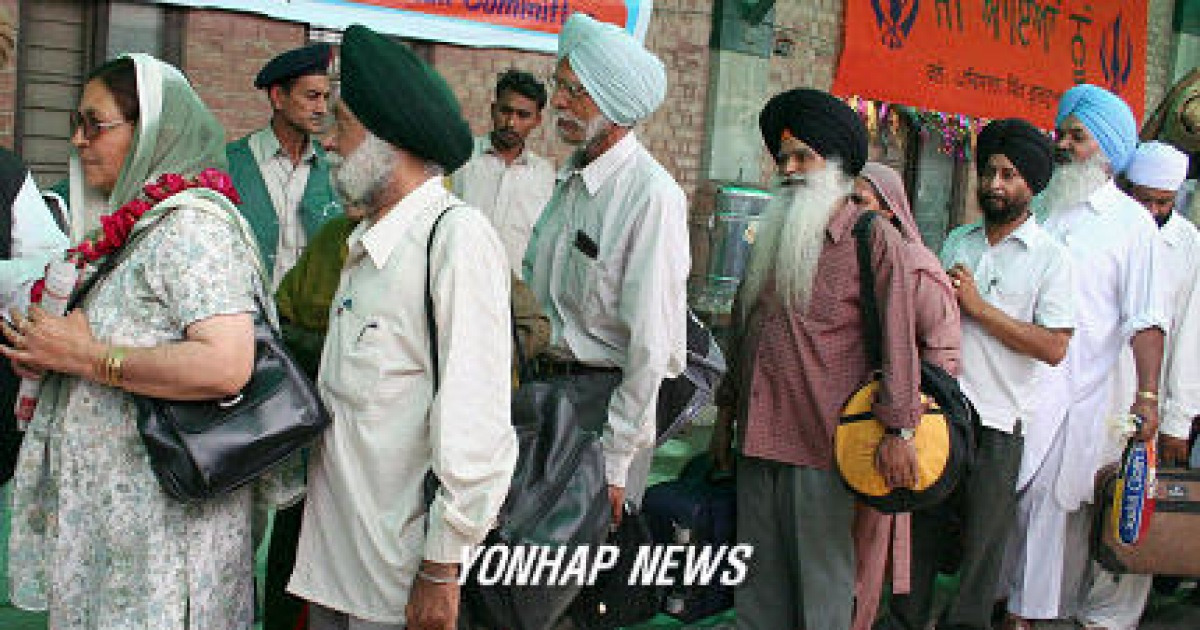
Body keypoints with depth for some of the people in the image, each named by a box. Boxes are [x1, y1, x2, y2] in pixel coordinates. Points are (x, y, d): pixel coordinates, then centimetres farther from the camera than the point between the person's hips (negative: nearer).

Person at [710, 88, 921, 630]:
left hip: (823, 443, -6)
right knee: (760, 579, 12)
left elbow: (897, 337, -10)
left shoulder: (875, 239, -4)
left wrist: (897, 429, -16)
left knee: (821, 576, 3)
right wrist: (726, 412, 23)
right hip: (757, 438, 6)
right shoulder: (772, 238, 17)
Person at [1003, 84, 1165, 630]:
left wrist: (1147, 395, -9)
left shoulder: (1131, 222, 2)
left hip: (1076, 389, -3)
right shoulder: (1039, 207, 13)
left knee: (1058, 501, 0)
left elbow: (1144, 319, -2)